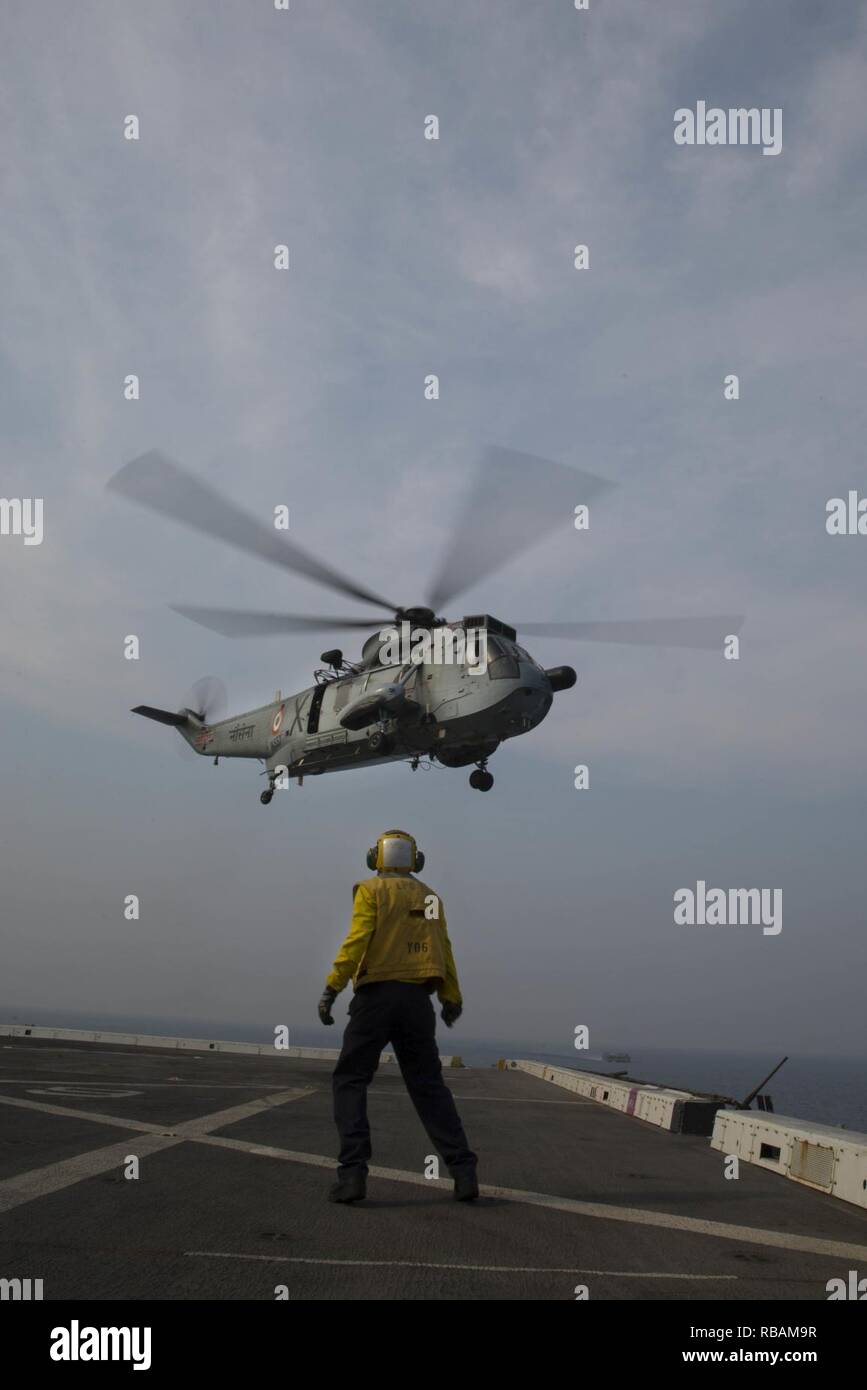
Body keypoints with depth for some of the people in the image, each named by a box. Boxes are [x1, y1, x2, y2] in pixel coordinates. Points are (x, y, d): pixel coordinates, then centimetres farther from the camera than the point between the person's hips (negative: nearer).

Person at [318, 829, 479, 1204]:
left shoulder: (370, 890, 2)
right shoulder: (429, 897, 16)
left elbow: (357, 939, -12)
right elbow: (443, 952, 13)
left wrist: (332, 987, -12)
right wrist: (452, 999, 24)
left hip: (377, 994, -4)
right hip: (417, 999, 4)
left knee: (350, 1081, 4)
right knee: (428, 1085, 10)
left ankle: (352, 1173, -9)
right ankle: (463, 1170, 2)